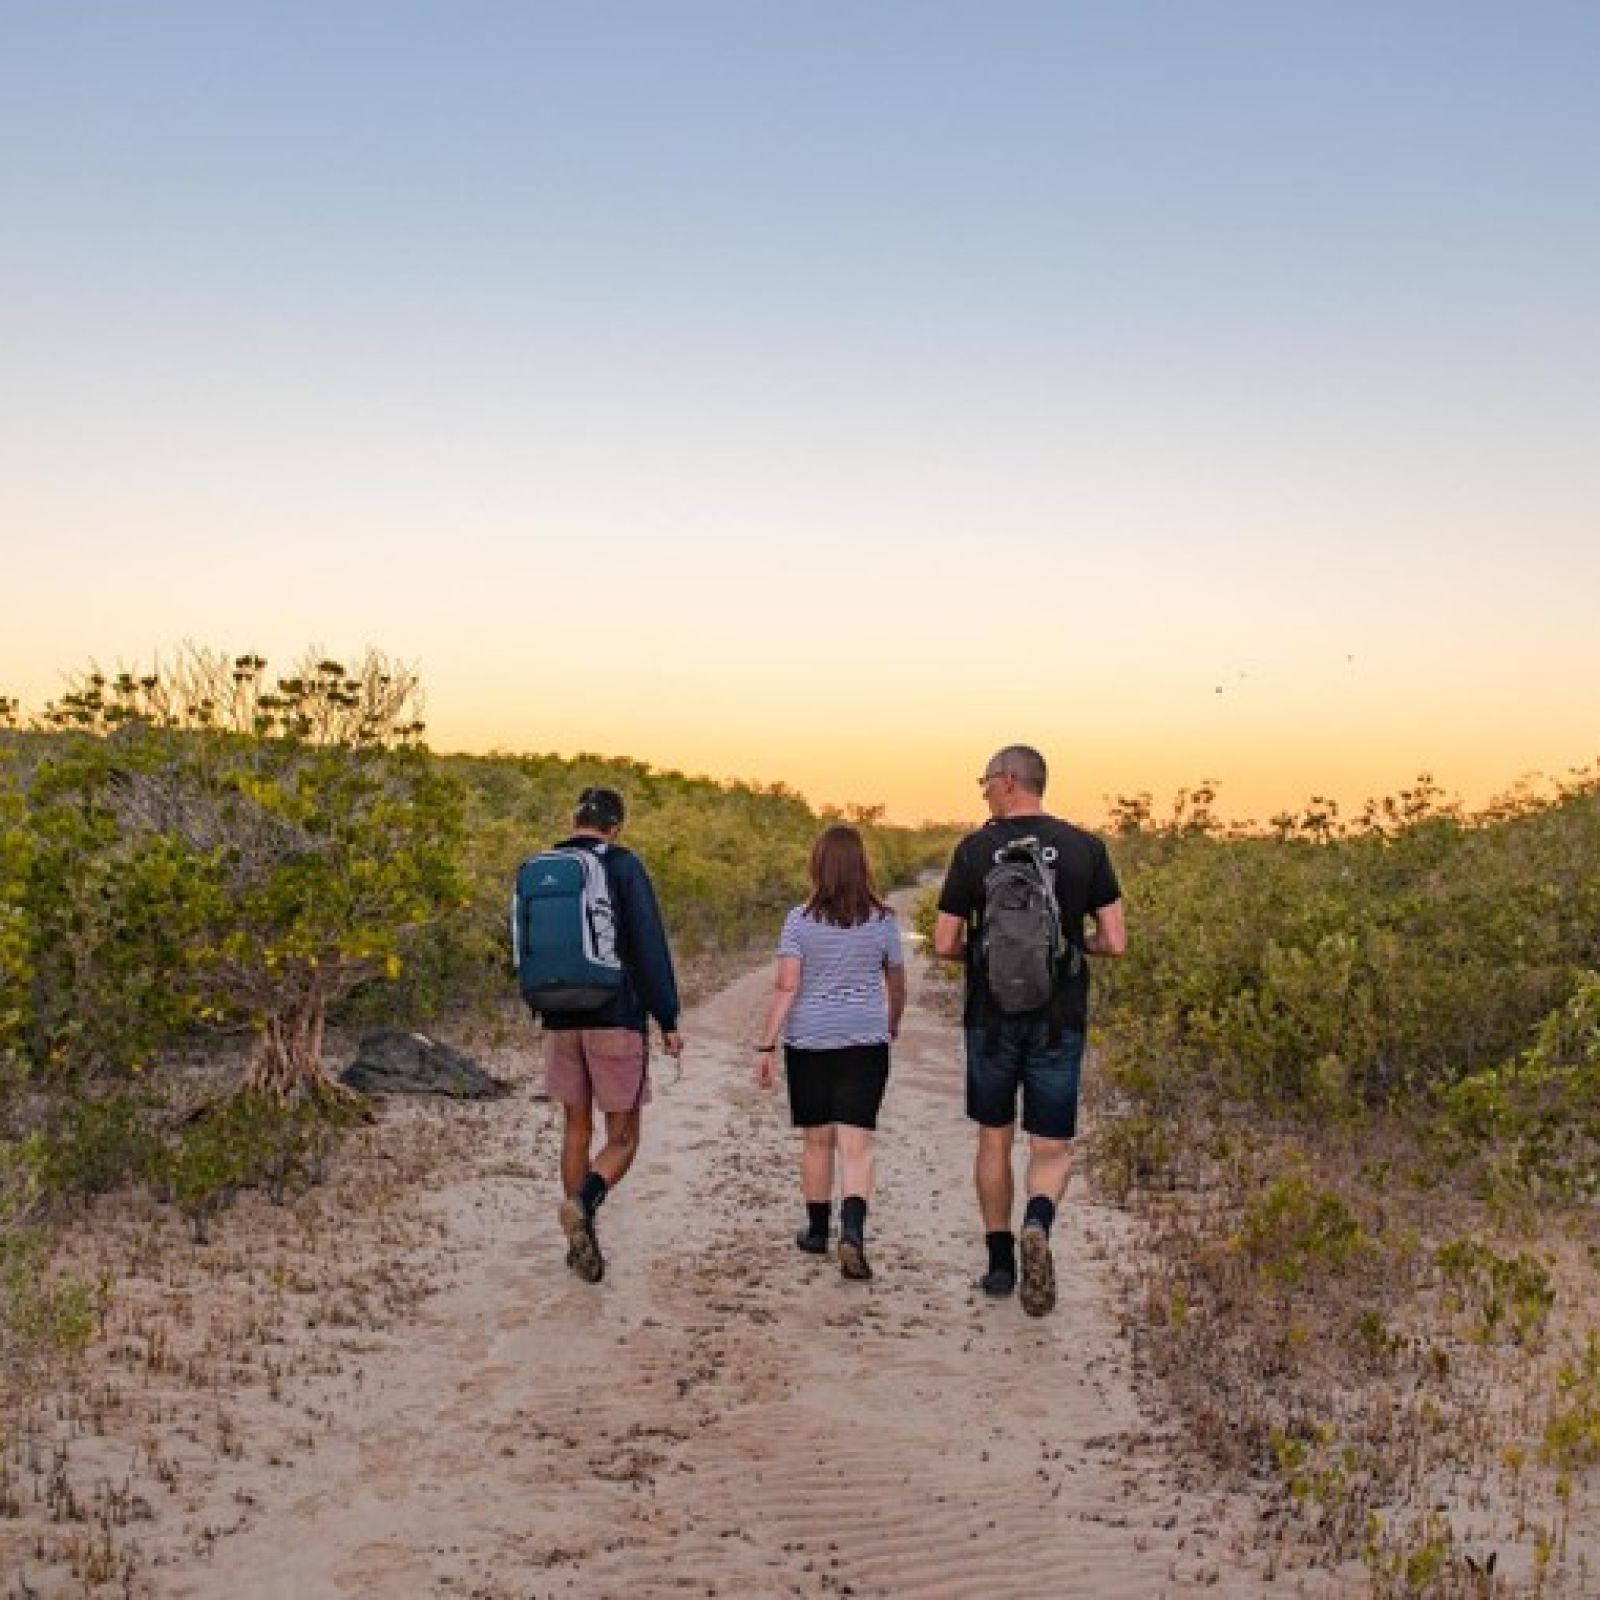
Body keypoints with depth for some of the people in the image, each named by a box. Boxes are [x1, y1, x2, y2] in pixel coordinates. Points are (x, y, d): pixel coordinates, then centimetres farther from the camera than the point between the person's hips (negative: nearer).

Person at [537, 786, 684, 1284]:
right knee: (623, 1138, 4)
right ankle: (584, 1203, -24)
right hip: (617, 1020, -4)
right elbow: (650, 948, -12)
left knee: (576, 1130, 17)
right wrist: (669, 1021, -8)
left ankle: (581, 1242, 17)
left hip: (561, 1023, 5)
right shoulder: (624, 867, -7)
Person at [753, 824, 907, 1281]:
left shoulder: (800, 920, -5)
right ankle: (853, 1232, -20)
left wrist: (765, 1045, -7)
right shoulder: (883, 920, 0)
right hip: (865, 1042, 0)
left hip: (808, 1041, 0)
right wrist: (893, 1024, 30)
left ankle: (817, 1231, 25)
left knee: (816, 1139, 13)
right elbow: (896, 984, 12)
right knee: (856, 1144, -3)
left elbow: (785, 987, -11)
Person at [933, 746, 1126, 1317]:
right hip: (1060, 1021, 0)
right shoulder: (1085, 847, -3)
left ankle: (1000, 1263, 22)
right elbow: (1115, 942, -4)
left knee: (994, 1139, 17)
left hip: (991, 1017, 0)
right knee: (1052, 1150, 8)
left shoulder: (974, 849, -5)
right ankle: (1037, 1224, -22)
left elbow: (945, 944, -5)